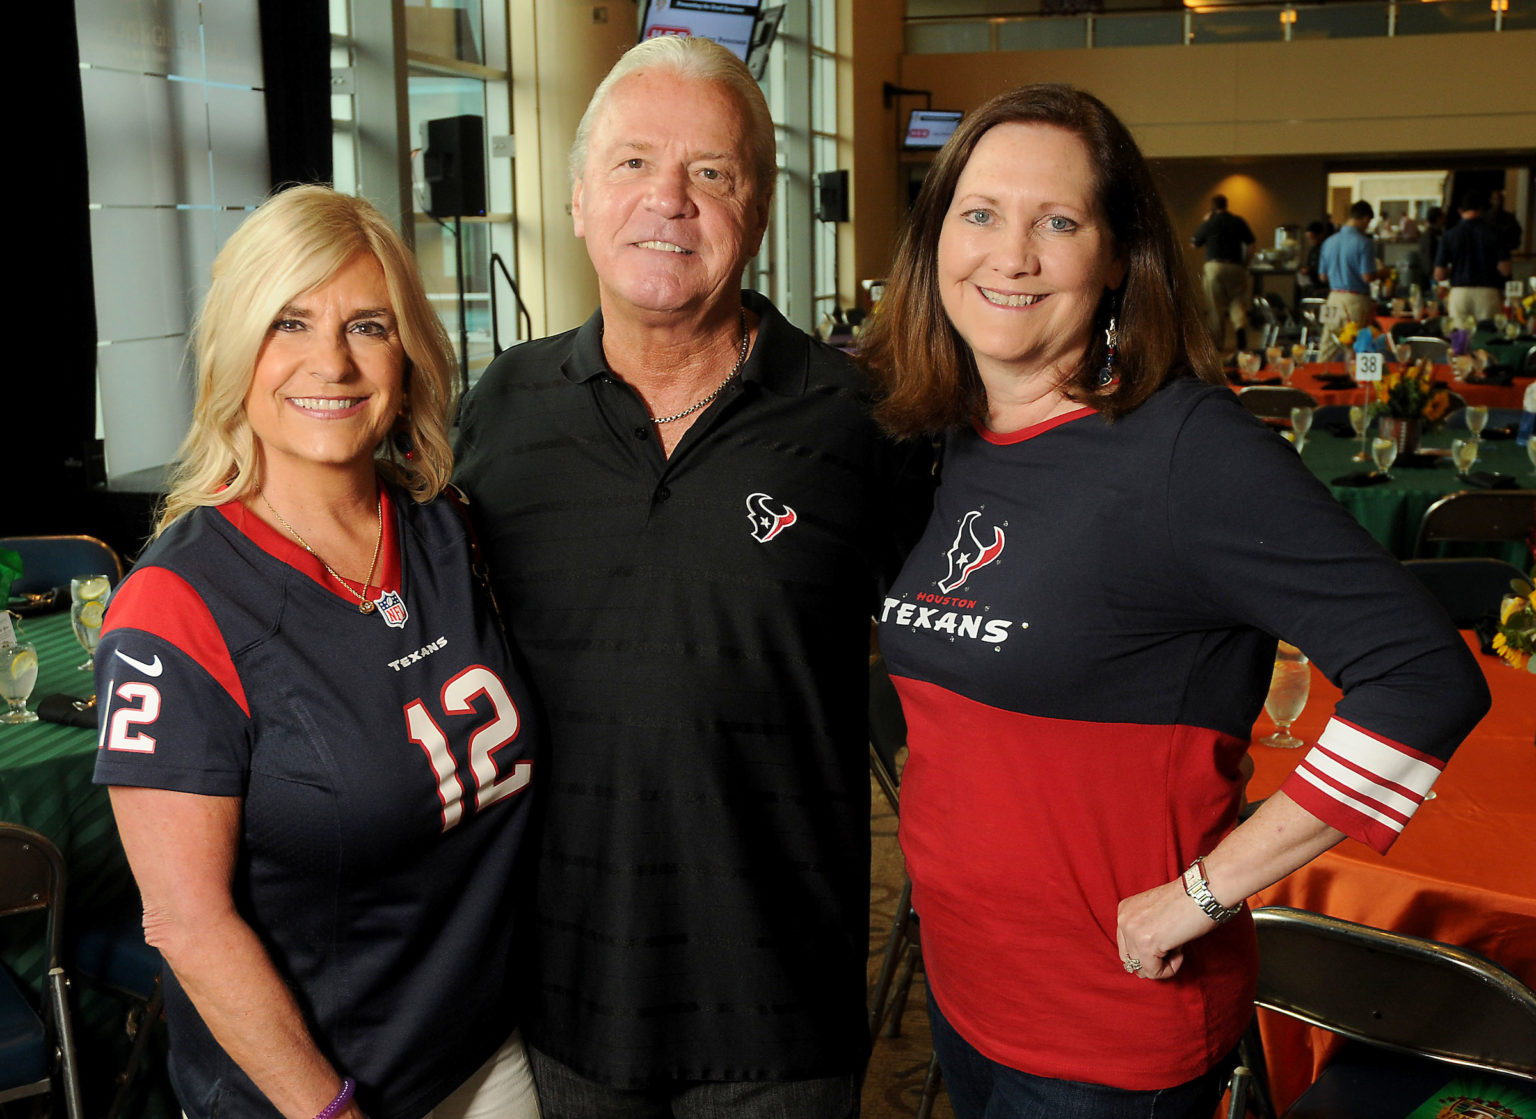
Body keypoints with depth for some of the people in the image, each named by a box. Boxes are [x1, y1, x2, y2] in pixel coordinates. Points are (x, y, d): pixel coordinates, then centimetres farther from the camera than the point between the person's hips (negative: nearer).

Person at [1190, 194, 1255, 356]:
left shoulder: (1209, 223, -2)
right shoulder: (1238, 222, 5)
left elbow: (1194, 243, 9)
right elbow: (1250, 245, 5)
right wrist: (1245, 263, 14)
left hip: (1214, 266, -2)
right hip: (1235, 266, 2)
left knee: (1216, 306, 2)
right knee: (1237, 300, 9)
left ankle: (1219, 342, 5)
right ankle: (1240, 325, -18)